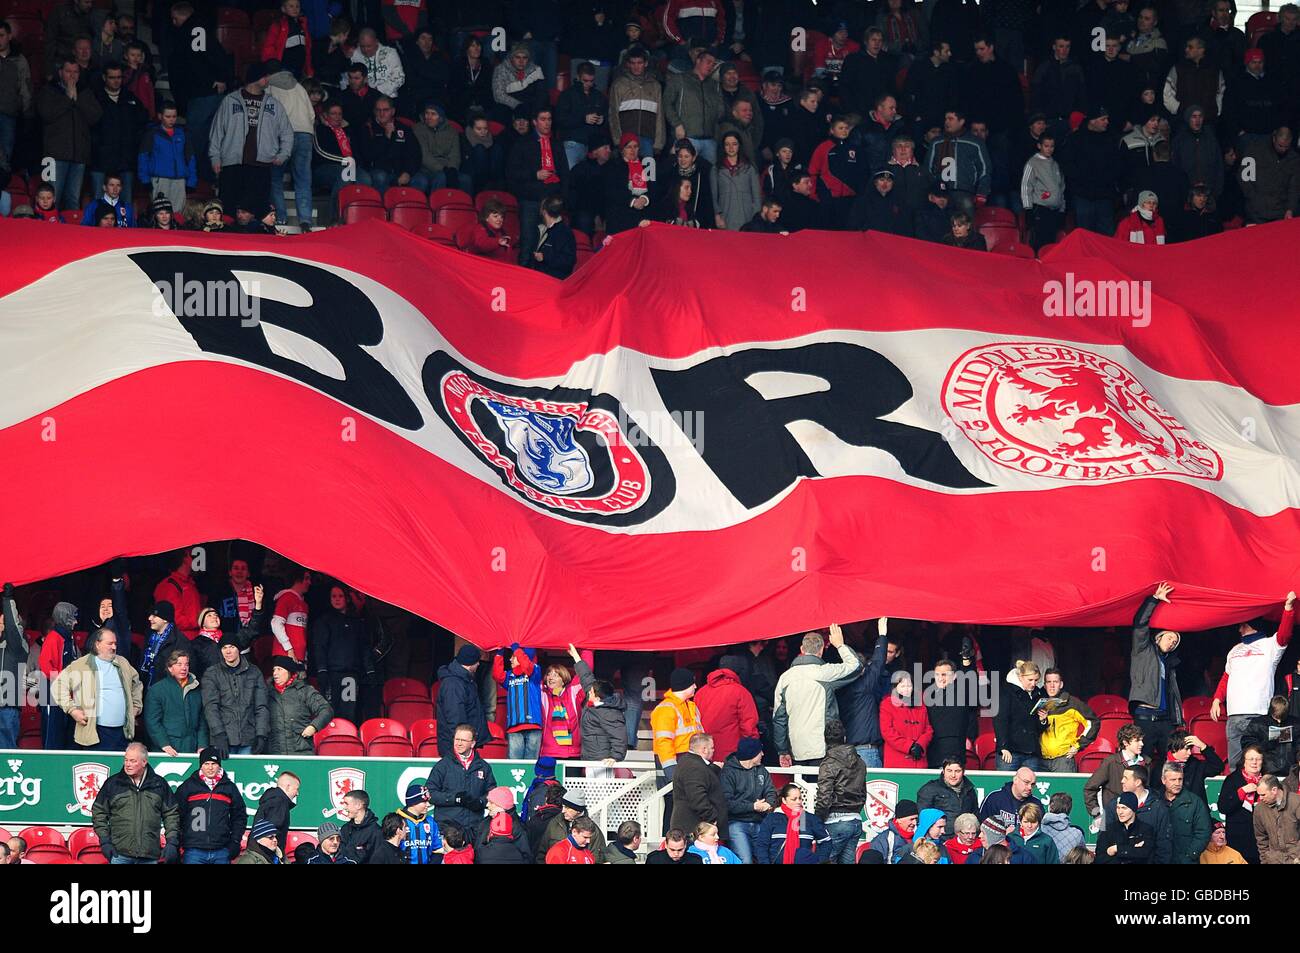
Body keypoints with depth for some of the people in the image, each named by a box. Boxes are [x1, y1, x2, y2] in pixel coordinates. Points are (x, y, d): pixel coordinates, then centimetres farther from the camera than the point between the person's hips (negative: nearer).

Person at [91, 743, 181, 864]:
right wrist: (104, 841, 0)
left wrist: (172, 842, 3)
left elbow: (171, 815, 12)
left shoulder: (159, 784, 8)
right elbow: (99, 813, 9)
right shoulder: (113, 783, 5)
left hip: (150, 855, 1)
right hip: (120, 854, -1)